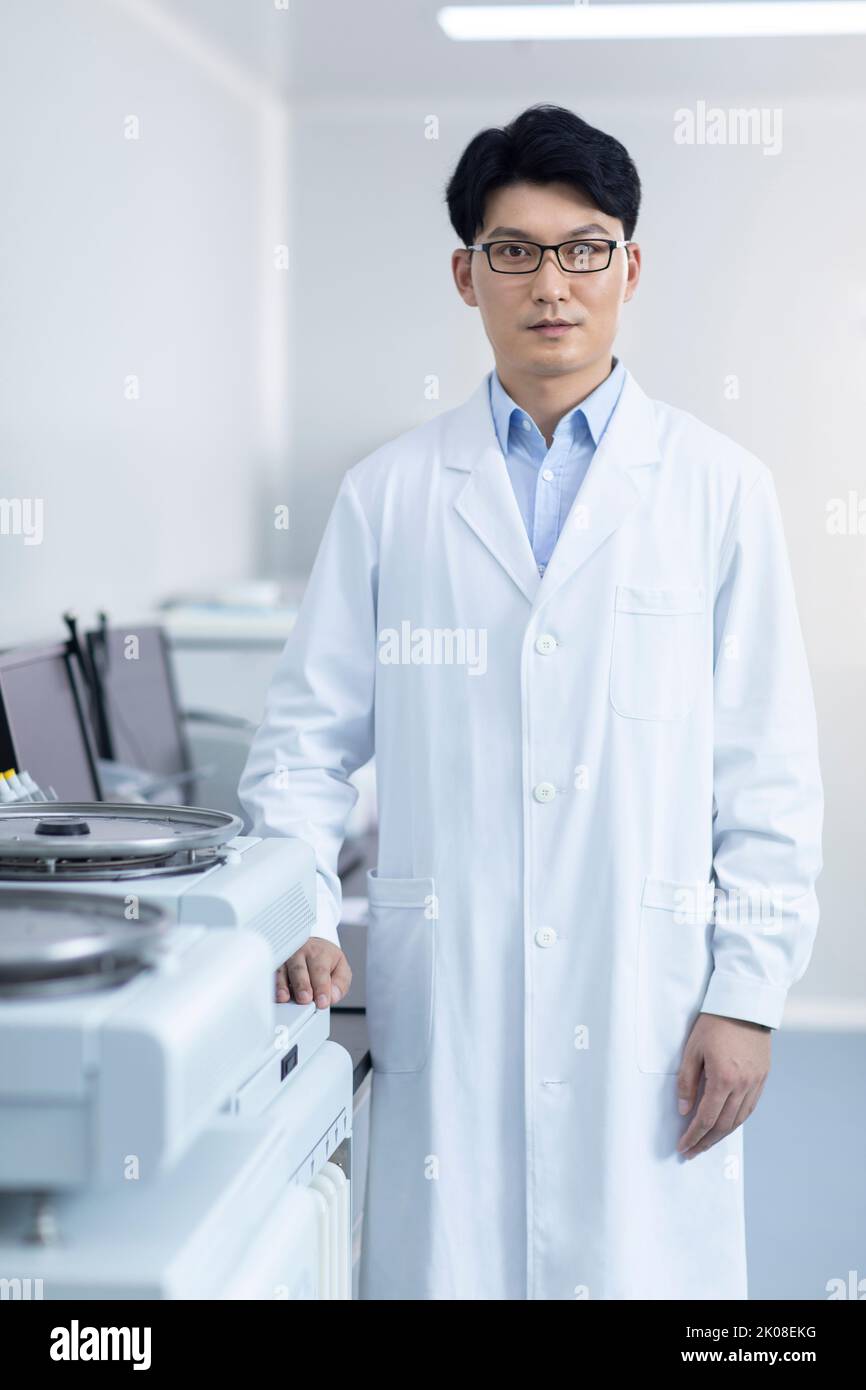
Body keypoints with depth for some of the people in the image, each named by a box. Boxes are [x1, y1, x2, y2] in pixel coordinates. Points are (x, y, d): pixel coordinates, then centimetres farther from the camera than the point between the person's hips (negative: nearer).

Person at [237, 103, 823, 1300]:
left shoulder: (721, 490, 3)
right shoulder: (389, 493, 7)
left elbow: (768, 774, 2)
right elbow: (309, 739, 8)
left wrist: (748, 996, -2)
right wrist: (293, 914, -6)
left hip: (648, 1009, 0)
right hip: (444, 1009, 1)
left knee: (641, 1264, 2)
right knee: (444, 1263, 4)